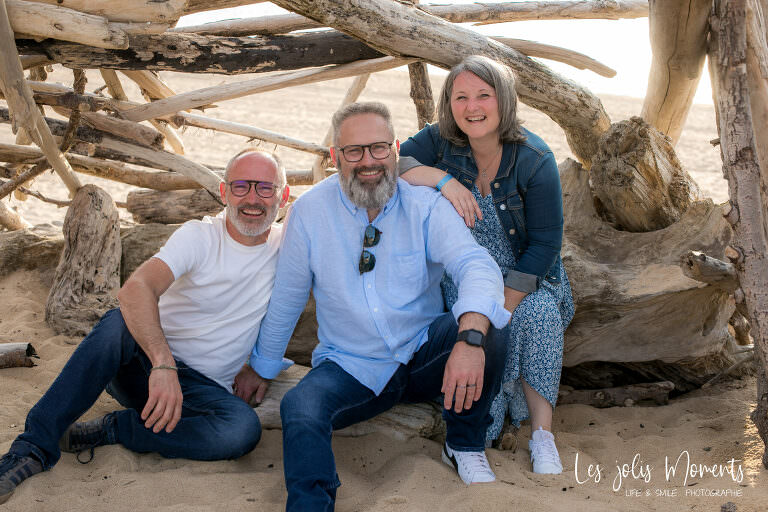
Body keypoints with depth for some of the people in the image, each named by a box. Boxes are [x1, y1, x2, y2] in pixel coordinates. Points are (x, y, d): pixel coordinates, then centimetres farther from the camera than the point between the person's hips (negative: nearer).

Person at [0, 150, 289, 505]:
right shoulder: (199, 236, -8)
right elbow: (135, 289, -26)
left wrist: (259, 367, 3)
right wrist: (163, 365, -40)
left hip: (204, 387, 2)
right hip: (147, 362, -1)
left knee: (244, 429, -32)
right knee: (119, 322, -35)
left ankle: (108, 430, -17)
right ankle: (34, 447, -28)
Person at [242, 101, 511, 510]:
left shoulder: (425, 206, -8)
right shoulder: (310, 211, -5)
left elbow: (477, 265, -24)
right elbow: (286, 297, 6)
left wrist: (470, 337, -44)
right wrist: (262, 368, 15)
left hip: (423, 355, 1)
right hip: (351, 367, 0)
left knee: (485, 327, -27)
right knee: (299, 409, -31)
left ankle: (465, 446, -3)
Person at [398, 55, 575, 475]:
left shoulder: (535, 160, -12)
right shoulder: (439, 142, -6)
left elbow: (544, 243, -14)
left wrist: (504, 306, -22)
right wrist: (442, 178, -33)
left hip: (525, 276, 0)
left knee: (539, 314, -30)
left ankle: (542, 435, -22)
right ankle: (483, 429, -14)